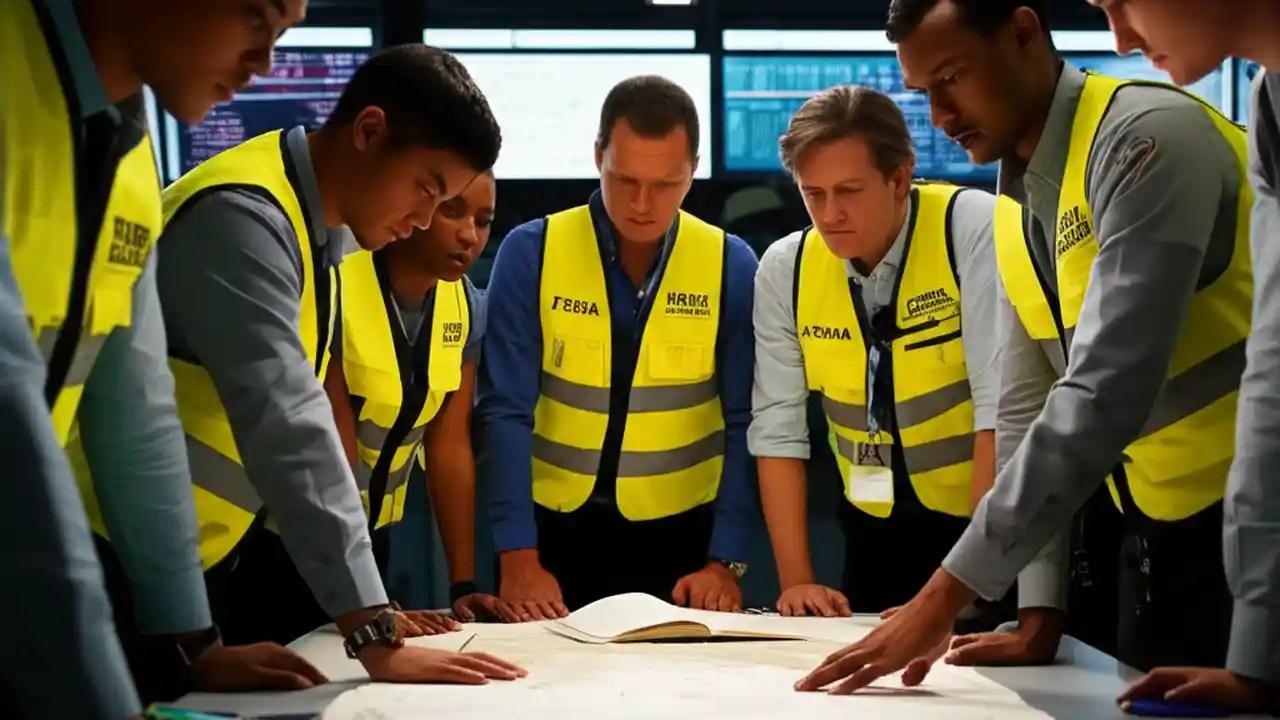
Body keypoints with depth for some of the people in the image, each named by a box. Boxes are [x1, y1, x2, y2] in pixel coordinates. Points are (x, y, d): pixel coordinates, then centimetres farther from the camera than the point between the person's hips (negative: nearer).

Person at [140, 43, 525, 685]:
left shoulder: (312, 224, 9)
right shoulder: (242, 217, -21)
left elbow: (301, 419, 11)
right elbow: (288, 429, -29)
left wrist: (368, 611, 7)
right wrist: (376, 637, -32)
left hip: (209, 558, 9)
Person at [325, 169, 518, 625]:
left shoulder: (466, 307, -3)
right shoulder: (337, 291, -22)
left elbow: (449, 446, -3)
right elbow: (334, 454, -23)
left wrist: (463, 586, -8)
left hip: (373, 536, 6)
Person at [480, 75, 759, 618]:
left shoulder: (730, 265, -6)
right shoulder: (531, 252, -9)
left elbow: (744, 425, -5)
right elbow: (506, 411, -11)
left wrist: (725, 561, -12)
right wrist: (518, 557, -17)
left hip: (679, 530, 1)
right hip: (555, 525, 0)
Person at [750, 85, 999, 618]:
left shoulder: (972, 229, -19)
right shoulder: (784, 270, -5)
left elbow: (1003, 406, -24)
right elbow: (777, 429, -3)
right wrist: (796, 580, -10)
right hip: (877, 529, 4)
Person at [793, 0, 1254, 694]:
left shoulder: (1146, 138, -19)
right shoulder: (1016, 206, 8)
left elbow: (1105, 394, -27)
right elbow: (1024, 409, 12)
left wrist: (945, 594, -28)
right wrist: (1041, 616, 6)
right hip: (1157, 537, 7)